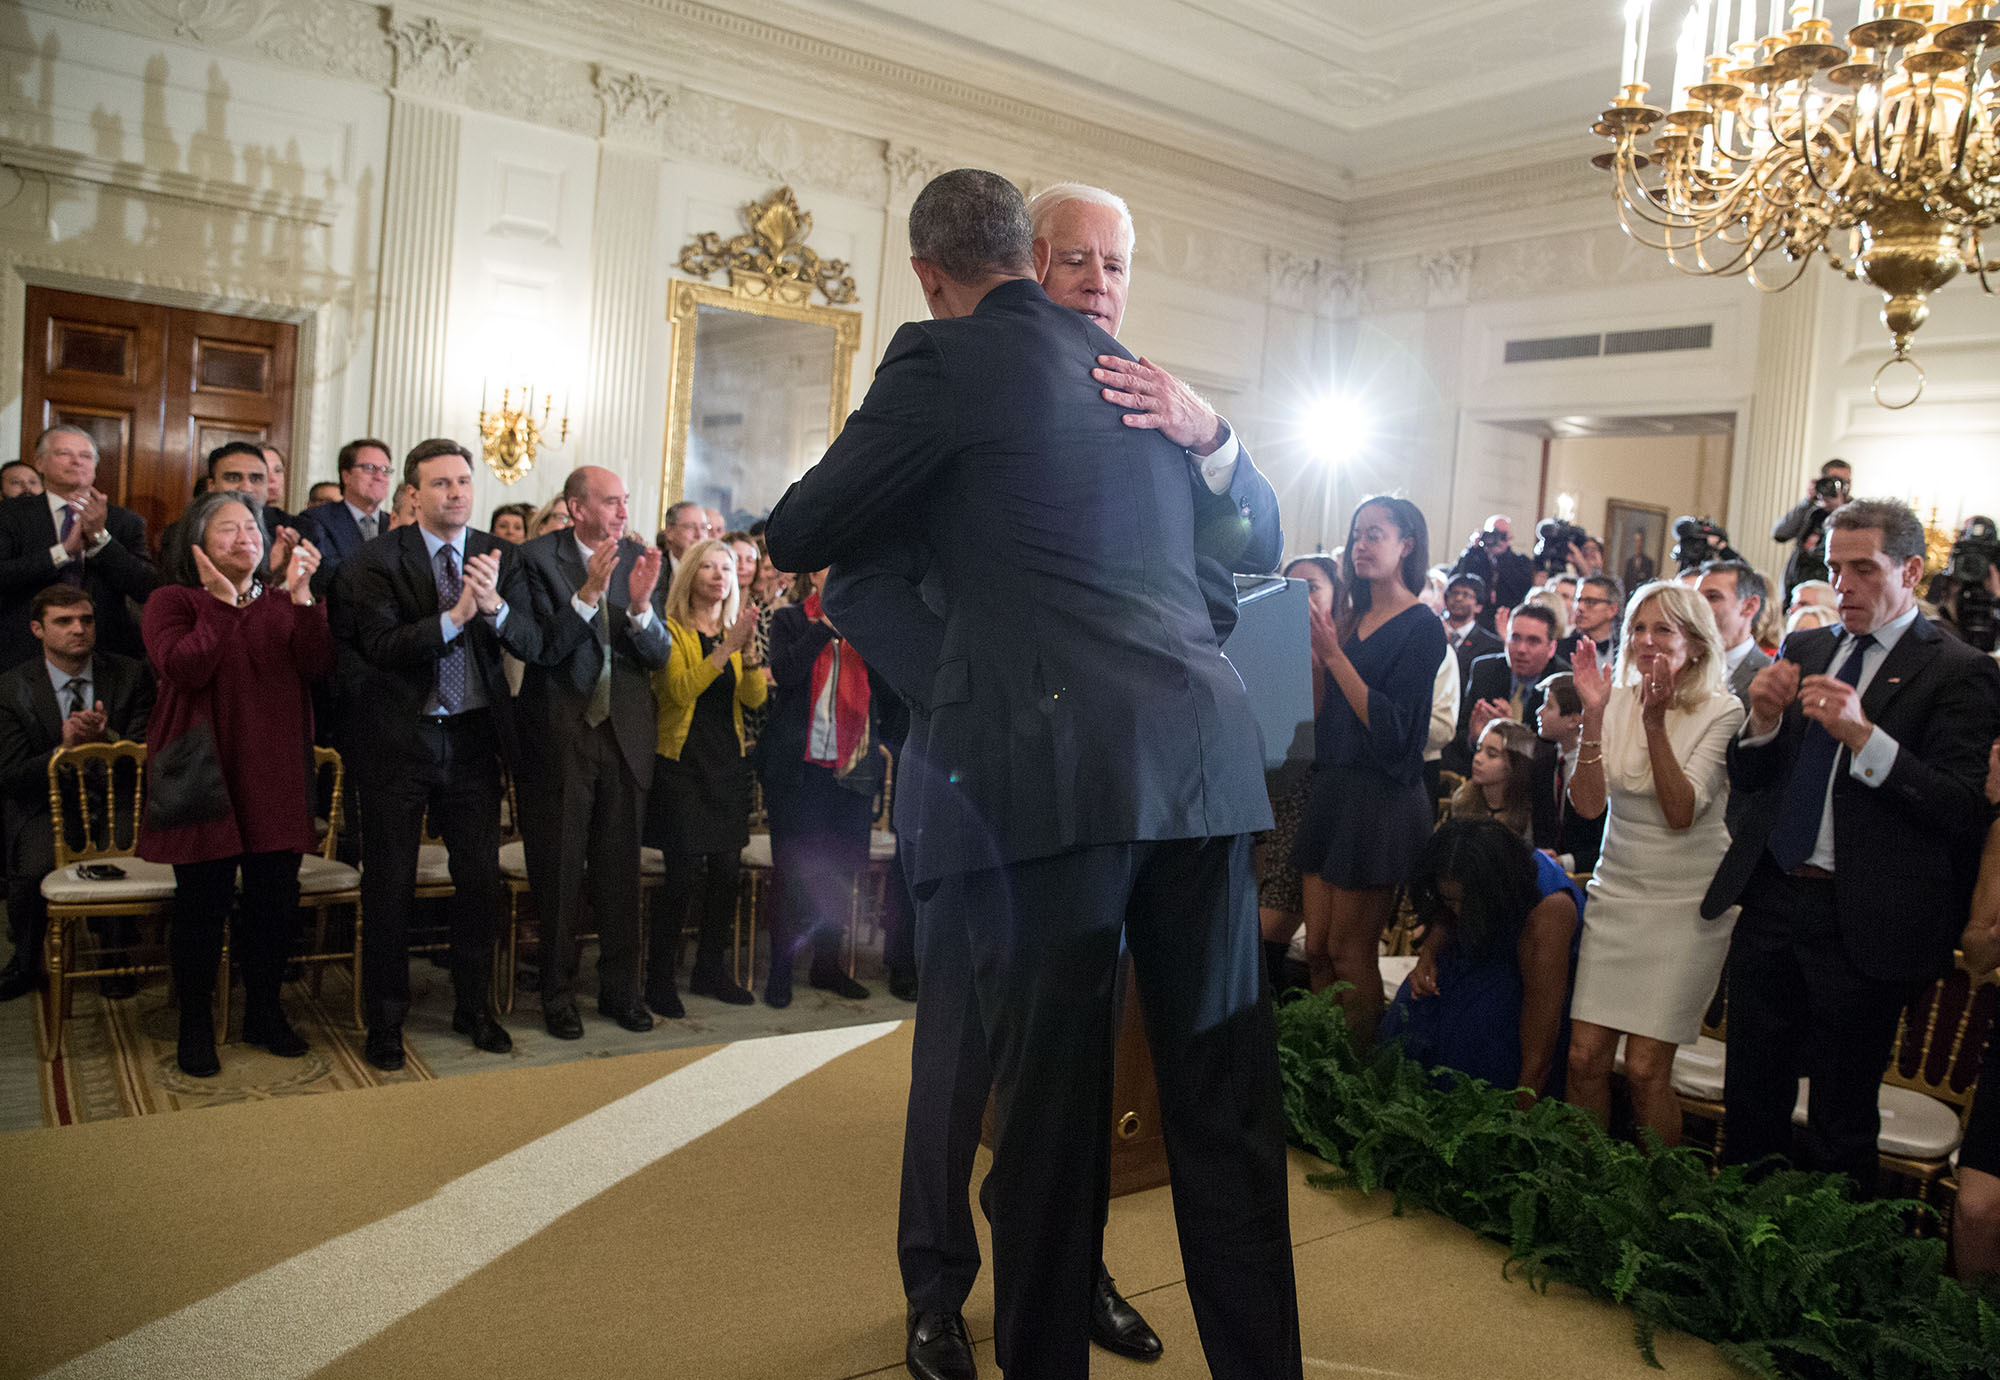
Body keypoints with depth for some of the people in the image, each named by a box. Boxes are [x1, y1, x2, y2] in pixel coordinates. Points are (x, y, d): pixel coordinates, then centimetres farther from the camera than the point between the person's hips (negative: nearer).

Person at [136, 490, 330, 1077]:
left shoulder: (285, 602, 13)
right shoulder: (174, 601, 3)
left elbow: (318, 665, -4)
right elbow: (183, 667, -15)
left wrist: (301, 594, -13)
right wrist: (223, 601, -13)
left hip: (277, 775, 3)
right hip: (207, 776, -3)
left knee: (275, 899, 7)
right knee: (203, 902, 2)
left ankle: (264, 1012, 24)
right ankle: (195, 1024, 16)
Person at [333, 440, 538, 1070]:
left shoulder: (500, 556, 3)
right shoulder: (377, 559, -6)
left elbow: (531, 644, -7)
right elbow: (380, 646, -17)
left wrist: (495, 605, -26)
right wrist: (455, 616, -29)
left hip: (474, 735, 3)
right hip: (398, 736, -2)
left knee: (480, 877, 8)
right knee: (389, 884, 7)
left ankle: (475, 1007, 27)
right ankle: (384, 1021, 22)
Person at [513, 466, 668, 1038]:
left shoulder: (640, 559, 1)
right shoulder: (538, 557, -9)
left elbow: (659, 656, -2)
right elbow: (540, 648, -17)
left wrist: (641, 605, -20)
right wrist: (587, 594, -27)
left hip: (626, 734, 3)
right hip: (561, 735, -3)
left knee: (621, 871, 12)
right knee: (559, 873, 9)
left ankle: (620, 989, 26)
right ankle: (559, 995, 23)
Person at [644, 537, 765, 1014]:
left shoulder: (735, 630, 14)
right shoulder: (671, 629, -3)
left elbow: (755, 697, 3)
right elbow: (680, 689, -16)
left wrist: (749, 649, -13)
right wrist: (728, 646, -21)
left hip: (728, 761, 6)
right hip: (682, 762, -5)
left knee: (726, 868, 5)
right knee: (683, 871, -10)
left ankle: (710, 969, 19)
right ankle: (659, 977, 2)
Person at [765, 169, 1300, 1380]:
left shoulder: (946, 359, 2)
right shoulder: (1140, 375, 20)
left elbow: (802, 538, 6)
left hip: (1054, 767, -6)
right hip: (1206, 757, 6)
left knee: (1053, 1097, 4)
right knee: (1226, 1097, 12)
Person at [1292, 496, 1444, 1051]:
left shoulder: (1422, 627, -8)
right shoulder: (1351, 617, 14)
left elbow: (1390, 724, -17)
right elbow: (1325, 712, 12)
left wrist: (1333, 655, -17)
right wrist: (1312, 652, 1)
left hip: (1382, 796, -7)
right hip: (1331, 789, 7)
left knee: (1348, 951, -1)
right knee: (1317, 949, 9)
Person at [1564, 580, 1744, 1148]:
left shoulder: (1722, 712, -8)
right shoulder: (1619, 699, 3)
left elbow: (1682, 813, -17)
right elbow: (1588, 803, -6)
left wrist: (1655, 721, -24)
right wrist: (1593, 715, -16)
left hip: (1684, 906, -3)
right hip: (1616, 893, 4)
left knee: (1645, 1069, -4)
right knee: (1585, 1055, 1)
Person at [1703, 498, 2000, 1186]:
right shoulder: (1803, 649, 11)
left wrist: (1862, 733, -26)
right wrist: (1763, 722, -8)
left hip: (1859, 922, -5)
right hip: (1770, 900, 5)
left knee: (1840, 1127, 10)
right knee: (1751, 1100, 15)